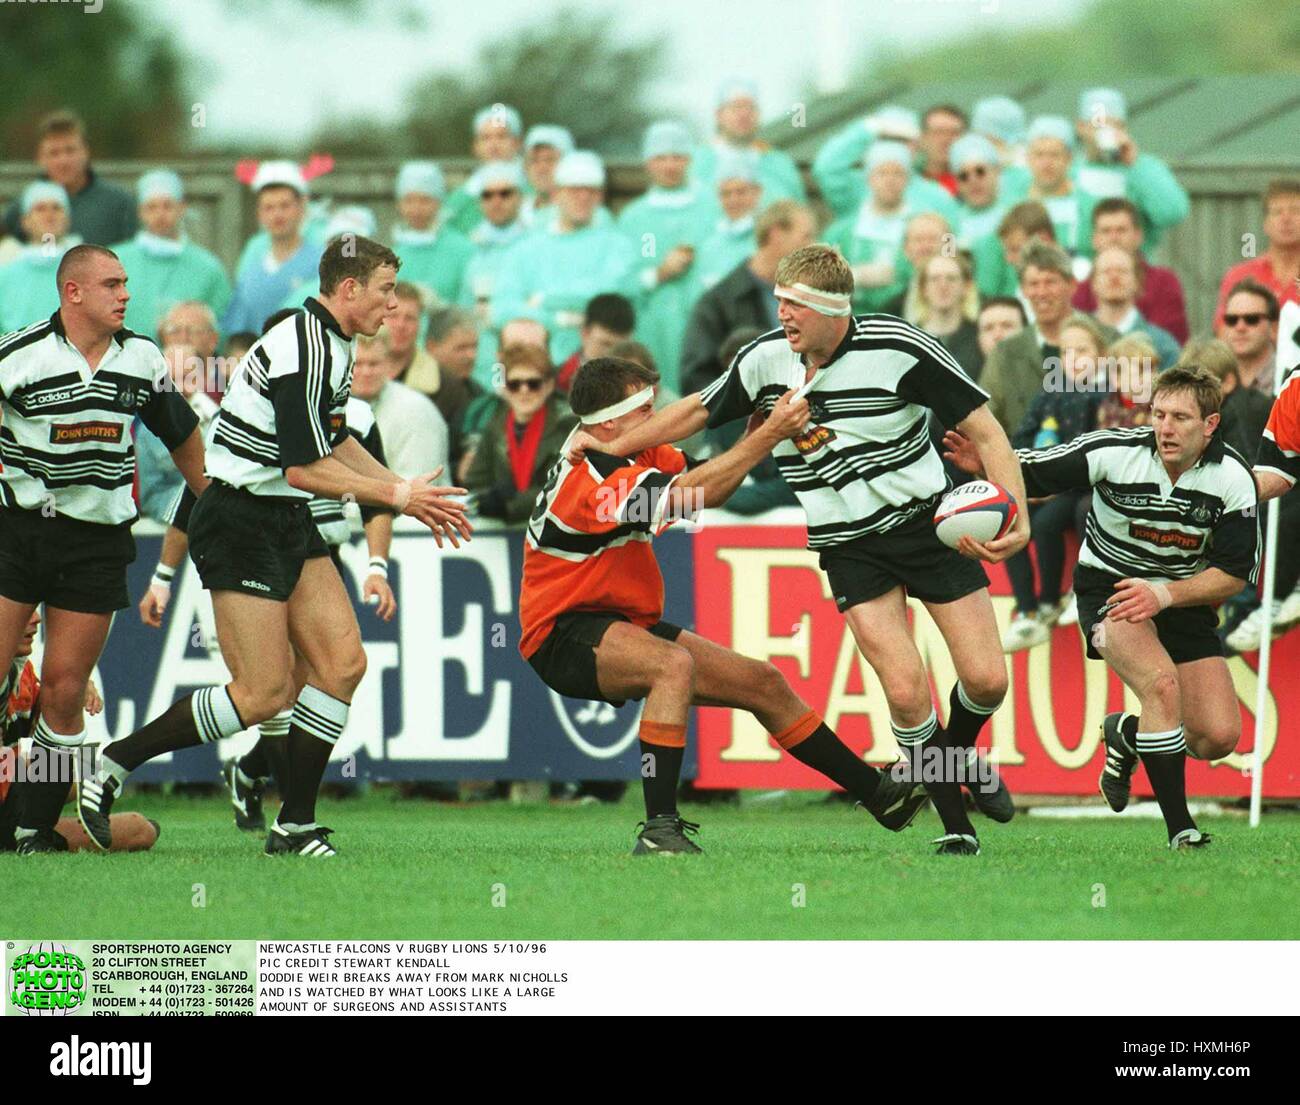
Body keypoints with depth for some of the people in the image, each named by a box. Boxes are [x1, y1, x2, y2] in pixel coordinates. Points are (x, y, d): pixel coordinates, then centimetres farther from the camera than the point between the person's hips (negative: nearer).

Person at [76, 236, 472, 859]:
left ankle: (294, 826, 4)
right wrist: (396, 496, -15)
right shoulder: (302, 351, -21)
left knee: (344, 663, -1)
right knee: (266, 694, -11)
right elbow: (306, 468, -23)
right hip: (240, 522, -10)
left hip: (288, 524, 10)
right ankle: (114, 764, 2)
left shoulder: (333, 345, 11)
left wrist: (406, 494, 20)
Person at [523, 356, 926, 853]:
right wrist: (769, 436, -31)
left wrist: (757, 431, -10)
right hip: (565, 636, -10)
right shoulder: (592, 480, -26)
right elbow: (689, 495, -33)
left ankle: (878, 793, 19)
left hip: (622, 624, 10)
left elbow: (708, 486, 7)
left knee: (764, 685, 8)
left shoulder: (638, 454, 5)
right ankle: (658, 831, -38)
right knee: (675, 664, -37)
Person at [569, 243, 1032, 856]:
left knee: (987, 679, -5)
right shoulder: (766, 358, -6)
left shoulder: (898, 348, -18)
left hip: (927, 522, -2)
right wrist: (612, 445, 12)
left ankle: (959, 752, 30)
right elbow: (697, 411, 13)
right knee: (906, 692, -15)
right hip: (849, 546, 2)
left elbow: (984, 431, -14)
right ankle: (954, 824, 2)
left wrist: (1016, 518, -26)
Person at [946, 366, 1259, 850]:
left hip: (1185, 597, 3)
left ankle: (1126, 735, 25)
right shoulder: (1113, 452, -21)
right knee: (1161, 683, -31)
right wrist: (985, 463, -36)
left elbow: (1235, 573, -10)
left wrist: (1165, 594, -25)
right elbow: (1028, 472, -14)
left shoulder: (1232, 479, -15)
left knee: (1218, 738, -8)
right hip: (1108, 587, -3)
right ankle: (1178, 827, -20)